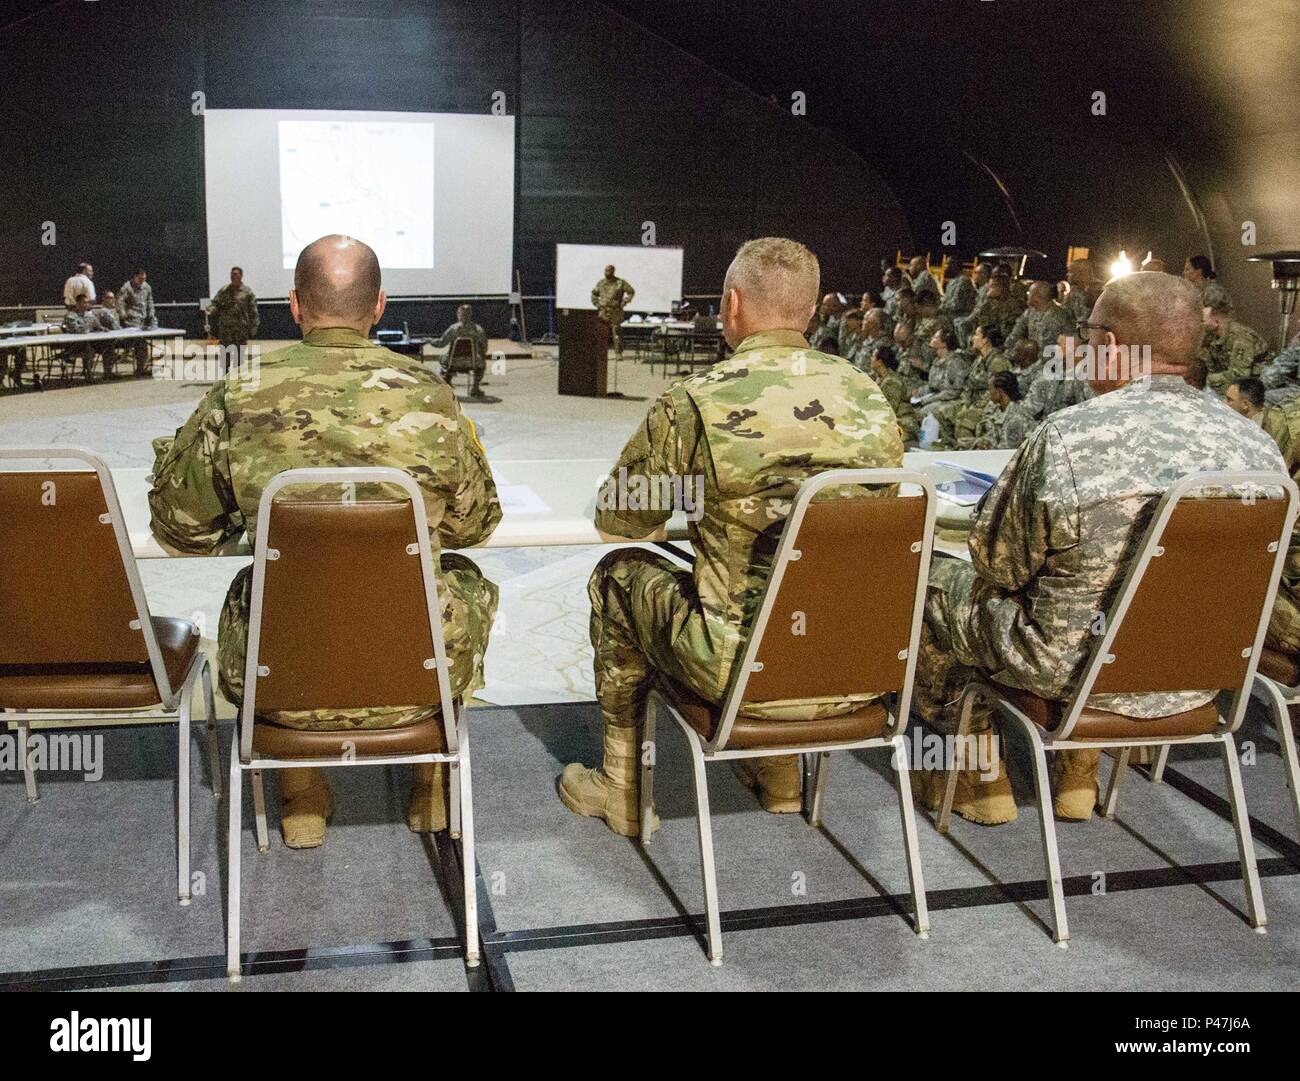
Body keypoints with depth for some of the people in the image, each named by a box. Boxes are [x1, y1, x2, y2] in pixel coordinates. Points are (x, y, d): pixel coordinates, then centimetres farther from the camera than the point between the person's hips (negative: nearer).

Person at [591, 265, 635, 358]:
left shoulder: (620, 283, -2)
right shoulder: (601, 283, 8)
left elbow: (631, 292, 4)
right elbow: (594, 293, 23)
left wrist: (624, 303, -5)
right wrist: (596, 304, 9)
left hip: (615, 312, -3)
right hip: (603, 312, 3)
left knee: (617, 333, -6)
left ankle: (618, 353, -1)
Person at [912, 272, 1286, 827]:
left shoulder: (1065, 437, -23)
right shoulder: (1259, 447, -9)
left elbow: (998, 564, -11)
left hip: (1076, 671, -5)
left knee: (933, 582, 18)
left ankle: (982, 778, 29)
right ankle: (1078, 775, 40)